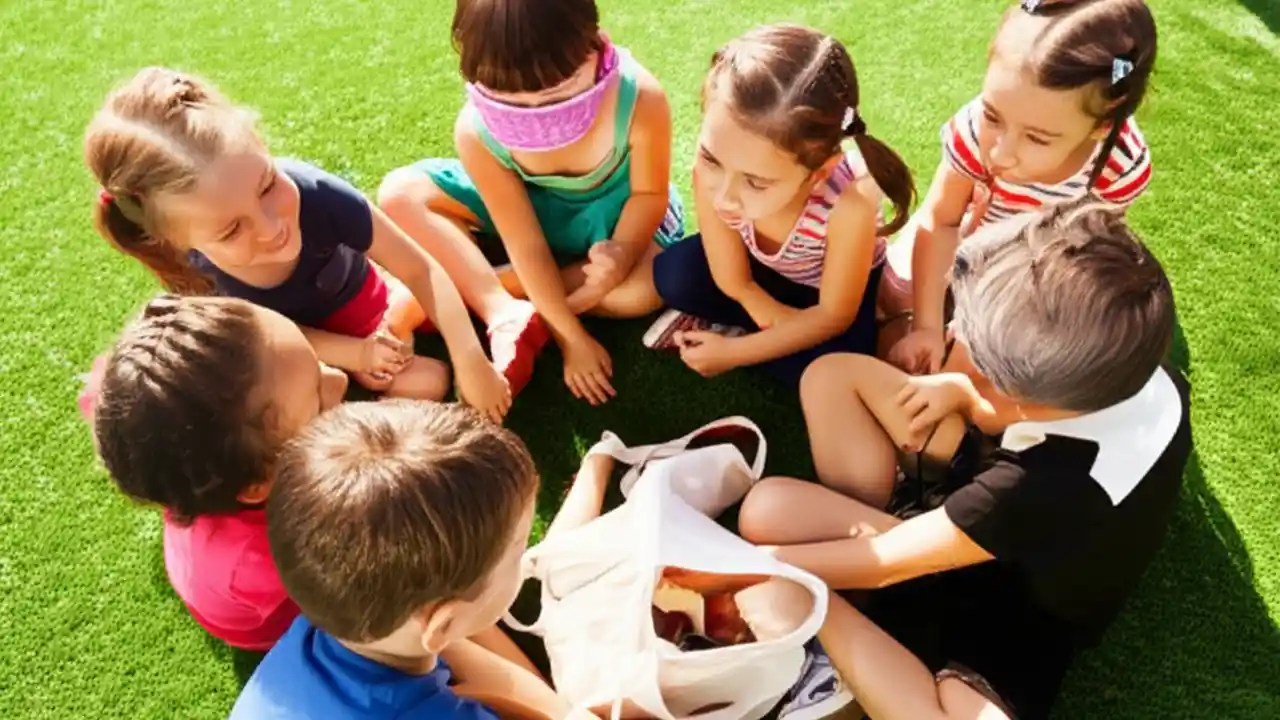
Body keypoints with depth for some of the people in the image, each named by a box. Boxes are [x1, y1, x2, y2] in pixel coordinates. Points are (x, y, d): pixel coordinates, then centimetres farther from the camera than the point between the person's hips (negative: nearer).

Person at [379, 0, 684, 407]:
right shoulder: (476, 132, -31)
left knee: (647, 286, -34)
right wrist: (572, 339, -24)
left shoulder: (639, 98, -37)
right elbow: (527, 247, -25)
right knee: (400, 196, -16)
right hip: (527, 203, 1)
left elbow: (650, 193, -18)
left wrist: (620, 252, -38)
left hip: (612, 207, -1)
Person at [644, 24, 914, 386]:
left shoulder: (849, 203, -44)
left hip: (833, 283, -2)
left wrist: (732, 352, -23)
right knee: (672, 275, -19)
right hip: (766, 273, 3)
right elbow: (732, 281, -21)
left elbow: (834, 316, -26)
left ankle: (727, 328, -2)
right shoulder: (711, 171, -37)